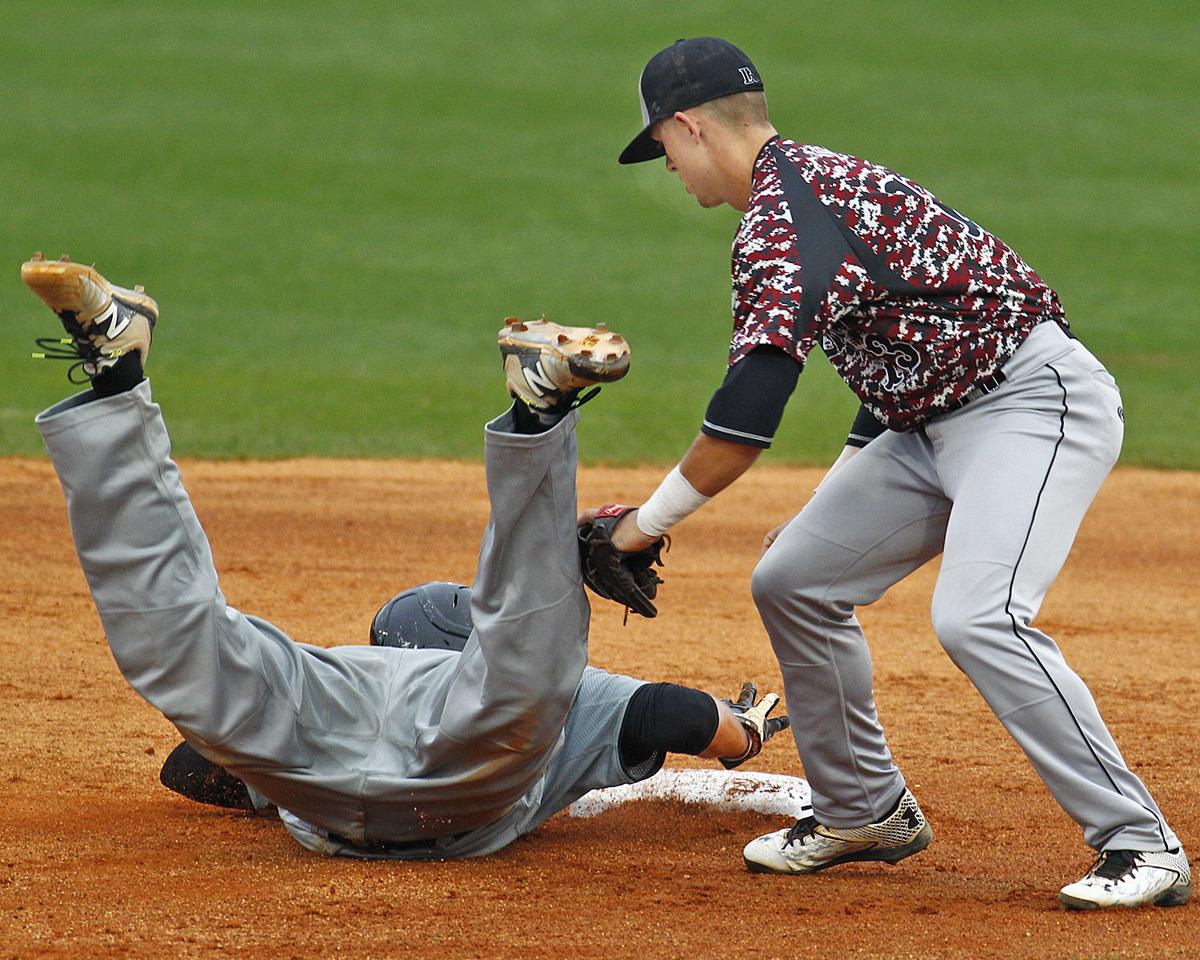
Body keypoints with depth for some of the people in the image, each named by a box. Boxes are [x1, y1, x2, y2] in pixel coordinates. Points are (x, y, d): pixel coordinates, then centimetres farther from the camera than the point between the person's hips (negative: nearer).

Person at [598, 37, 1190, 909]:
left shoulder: (785, 218, -17)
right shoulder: (813, 185, 16)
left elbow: (749, 410, -24)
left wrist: (649, 521, -12)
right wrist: (830, 515, 25)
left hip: (1037, 399, -11)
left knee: (976, 617, -28)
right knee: (795, 581, 11)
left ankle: (1143, 846, -24)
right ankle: (867, 814, 23)